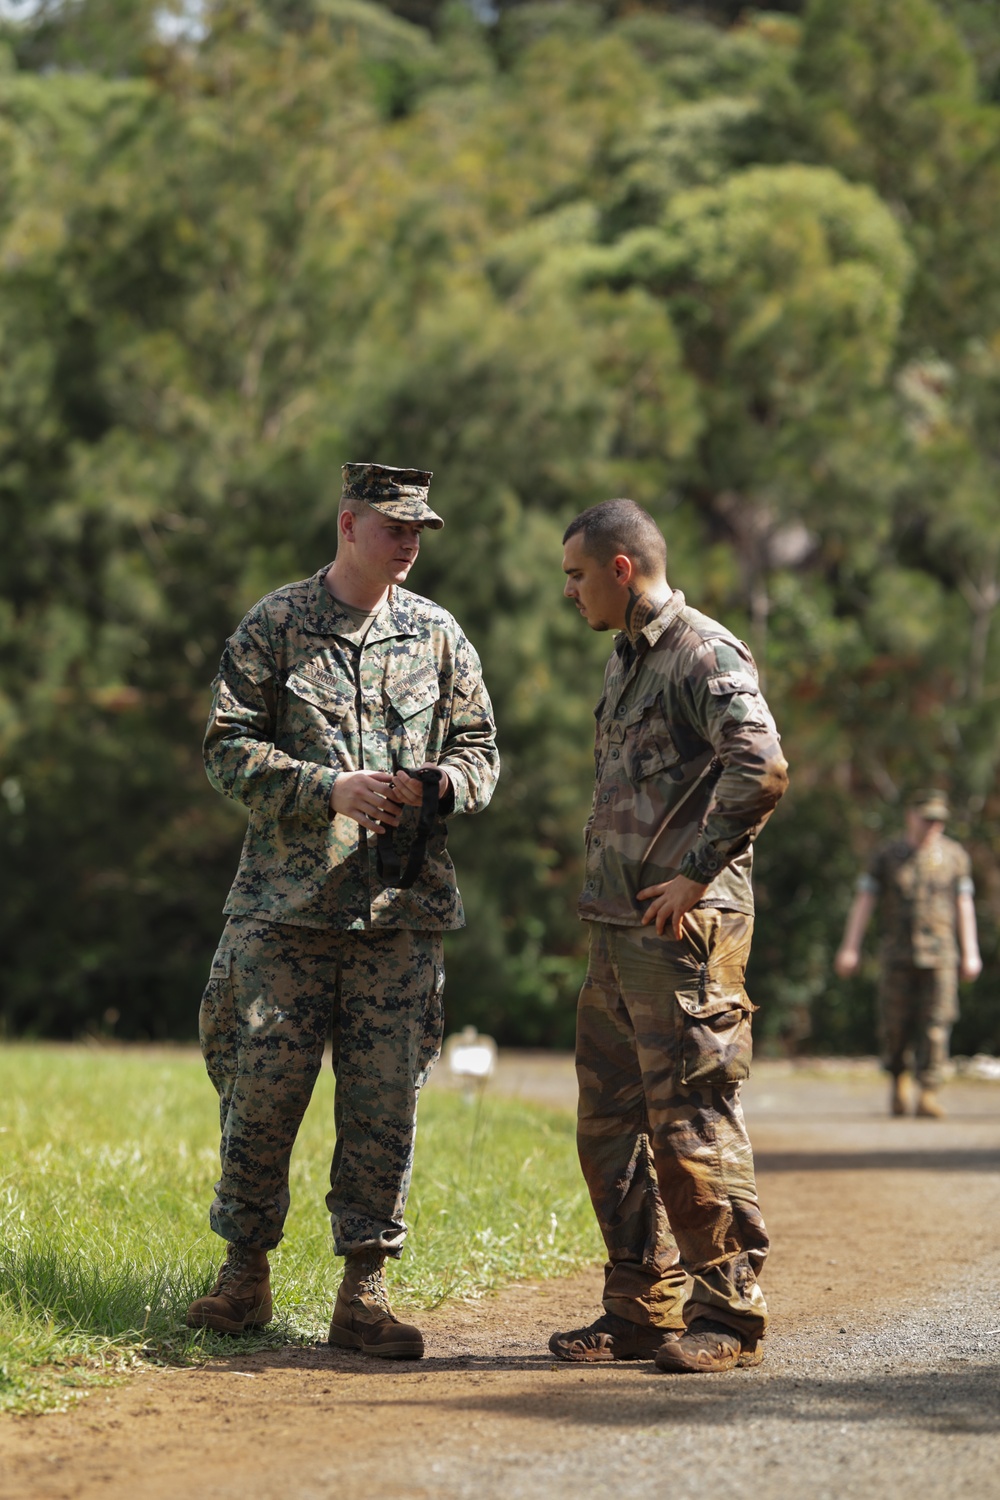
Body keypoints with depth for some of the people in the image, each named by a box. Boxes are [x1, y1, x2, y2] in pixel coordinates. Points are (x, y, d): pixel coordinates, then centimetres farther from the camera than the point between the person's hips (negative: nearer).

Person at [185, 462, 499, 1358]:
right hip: (287, 903, -2)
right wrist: (328, 789, -14)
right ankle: (246, 1273, 15)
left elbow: (479, 748, 15)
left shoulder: (437, 635, 11)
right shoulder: (274, 627, 2)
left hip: (404, 909, 2)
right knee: (261, 1090, 0)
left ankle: (365, 1289, 8)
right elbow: (229, 750, -1)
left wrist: (439, 784, -8)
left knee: (386, 1102, 0)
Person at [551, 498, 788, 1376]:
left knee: (692, 1122, -7)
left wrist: (696, 874, -20)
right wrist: (605, 889, 17)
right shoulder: (628, 661, 19)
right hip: (619, 931, 10)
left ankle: (727, 1316, -1)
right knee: (611, 1122, 10)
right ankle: (642, 1309, 17)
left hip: (683, 930, -10)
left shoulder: (705, 654, -11)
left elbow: (762, 768, -25)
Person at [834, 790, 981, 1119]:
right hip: (898, 953, 0)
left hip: (940, 952, 0)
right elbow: (863, 902, 3)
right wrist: (850, 947, -3)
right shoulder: (887, 856, 4)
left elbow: (964, 905, 9)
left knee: (935, 1024, -8)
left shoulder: (954, 855, 7)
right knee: (895, 1024, -2)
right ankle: (898, 1079, 24)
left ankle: (927, 1094, -7)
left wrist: (970, 953, 4)